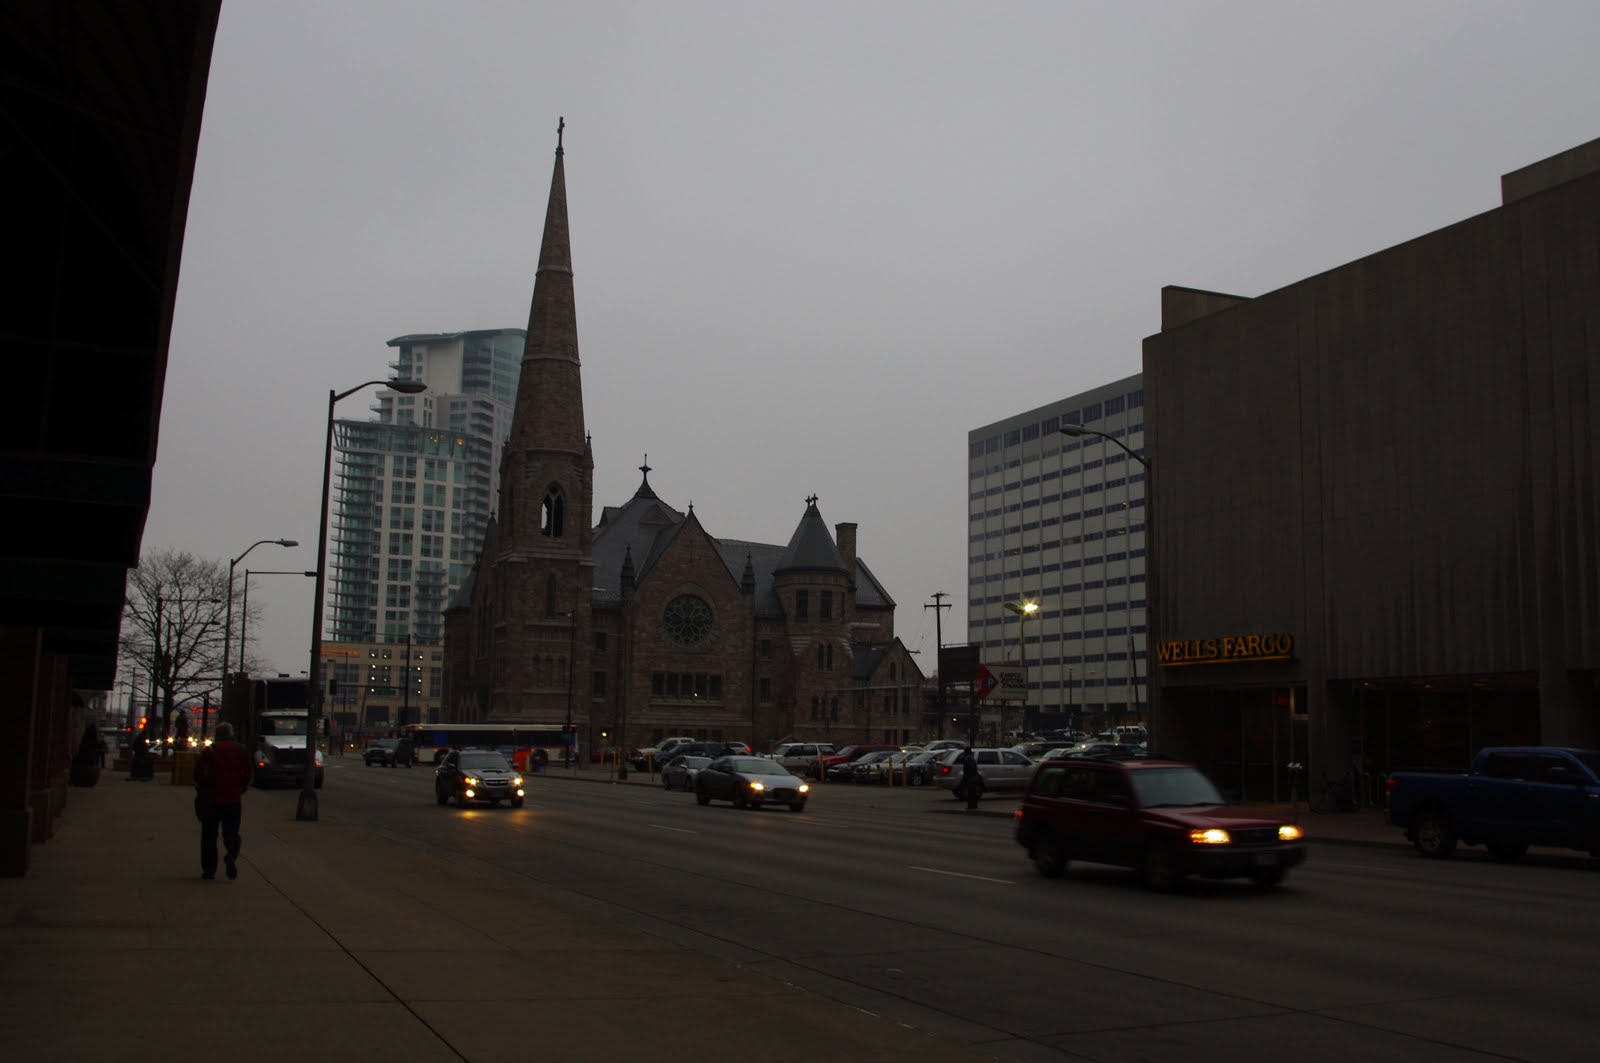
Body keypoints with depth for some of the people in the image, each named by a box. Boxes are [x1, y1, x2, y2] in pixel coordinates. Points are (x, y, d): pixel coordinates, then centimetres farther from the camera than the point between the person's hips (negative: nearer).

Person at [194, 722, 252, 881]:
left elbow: (198, 772, -6)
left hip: (212, 799, -1)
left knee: (209, 835, 10)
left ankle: (209, 869, 10)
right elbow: (247, 775, 4)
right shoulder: (242, 751, 4)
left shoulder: (210, 750, -3)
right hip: (234, 799, 1)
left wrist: (201, 791, 8)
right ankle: (231, 855, -21)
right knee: (231, 833, 9)